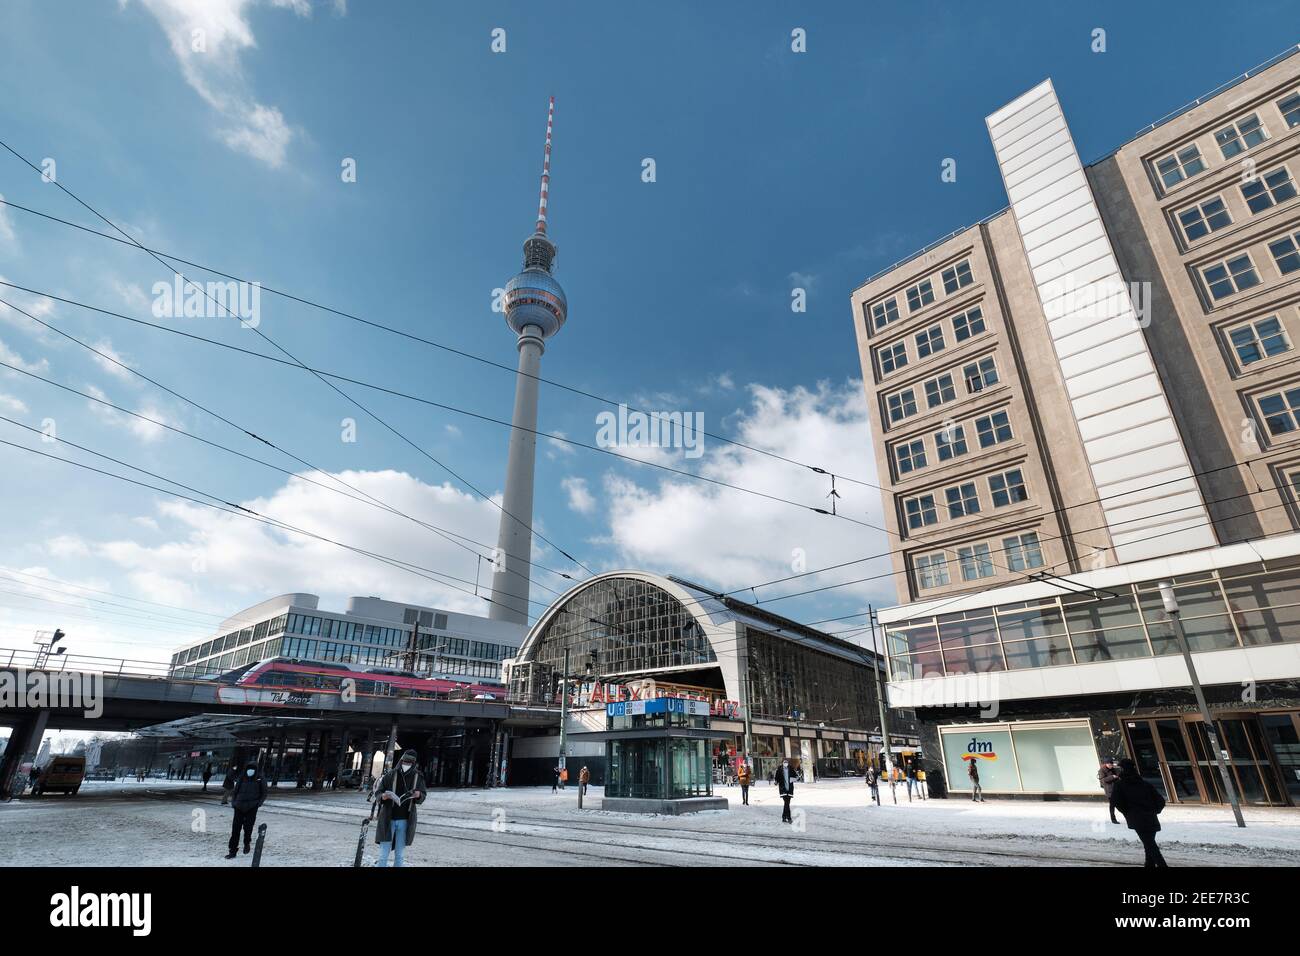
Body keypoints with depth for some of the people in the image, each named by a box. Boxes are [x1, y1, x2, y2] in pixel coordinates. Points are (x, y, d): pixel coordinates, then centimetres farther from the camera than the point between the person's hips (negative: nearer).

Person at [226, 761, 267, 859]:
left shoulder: (260, 780, 4)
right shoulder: (242, 779, 11)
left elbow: (263, 794, 7)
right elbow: (235, 791, 19)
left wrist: (259, 803, -9)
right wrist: (233, 802, 3)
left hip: (252, 808, -3)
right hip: (239, 807, 3)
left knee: (248, 827, -4)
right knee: (235, 829, 0)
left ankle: (247, 843, 24)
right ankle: (232, 851, 9)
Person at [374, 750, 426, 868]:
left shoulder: (418, 777, 1)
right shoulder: (390, 775, -4)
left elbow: (422, 797, 8)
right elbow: (378, 792, 3)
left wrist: (418, 795, -15)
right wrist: (383, 796, -20)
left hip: (405, 821, 1)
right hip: (388, 819, -1)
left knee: (399, 856, 10)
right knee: (383, 855, 2)